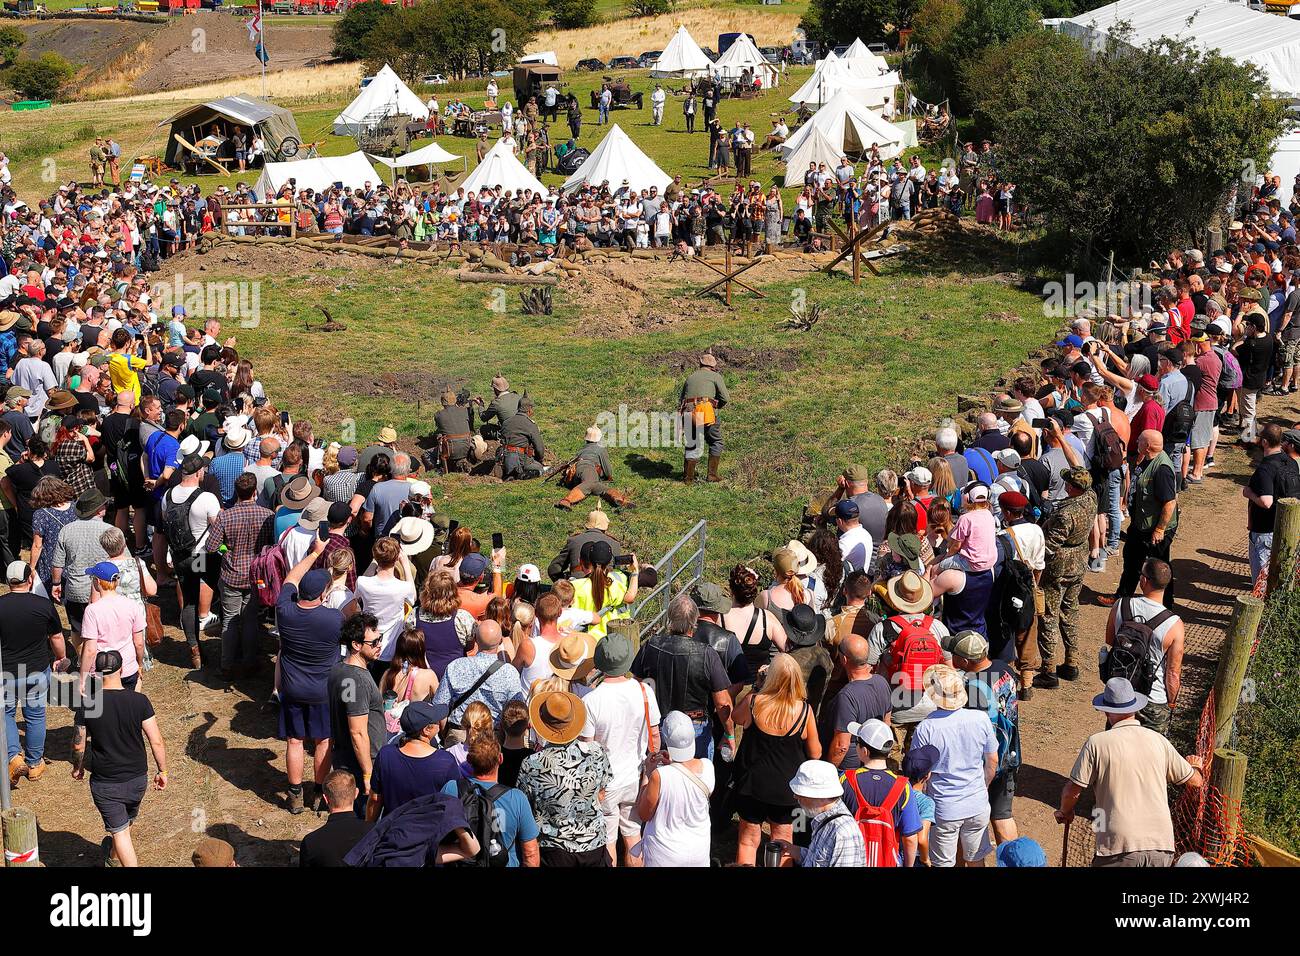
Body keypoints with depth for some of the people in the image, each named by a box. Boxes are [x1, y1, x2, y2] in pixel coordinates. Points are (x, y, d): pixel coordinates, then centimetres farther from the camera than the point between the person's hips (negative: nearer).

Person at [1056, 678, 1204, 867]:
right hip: (1162, 849, 3)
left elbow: (1072, 791, 2)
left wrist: (1065, 812, 25)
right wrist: (1195, 766, 46)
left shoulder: (1096, 743, -1)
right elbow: (1195, 781, 21)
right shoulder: (1158, 741, 10)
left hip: (1120, 848, -3)